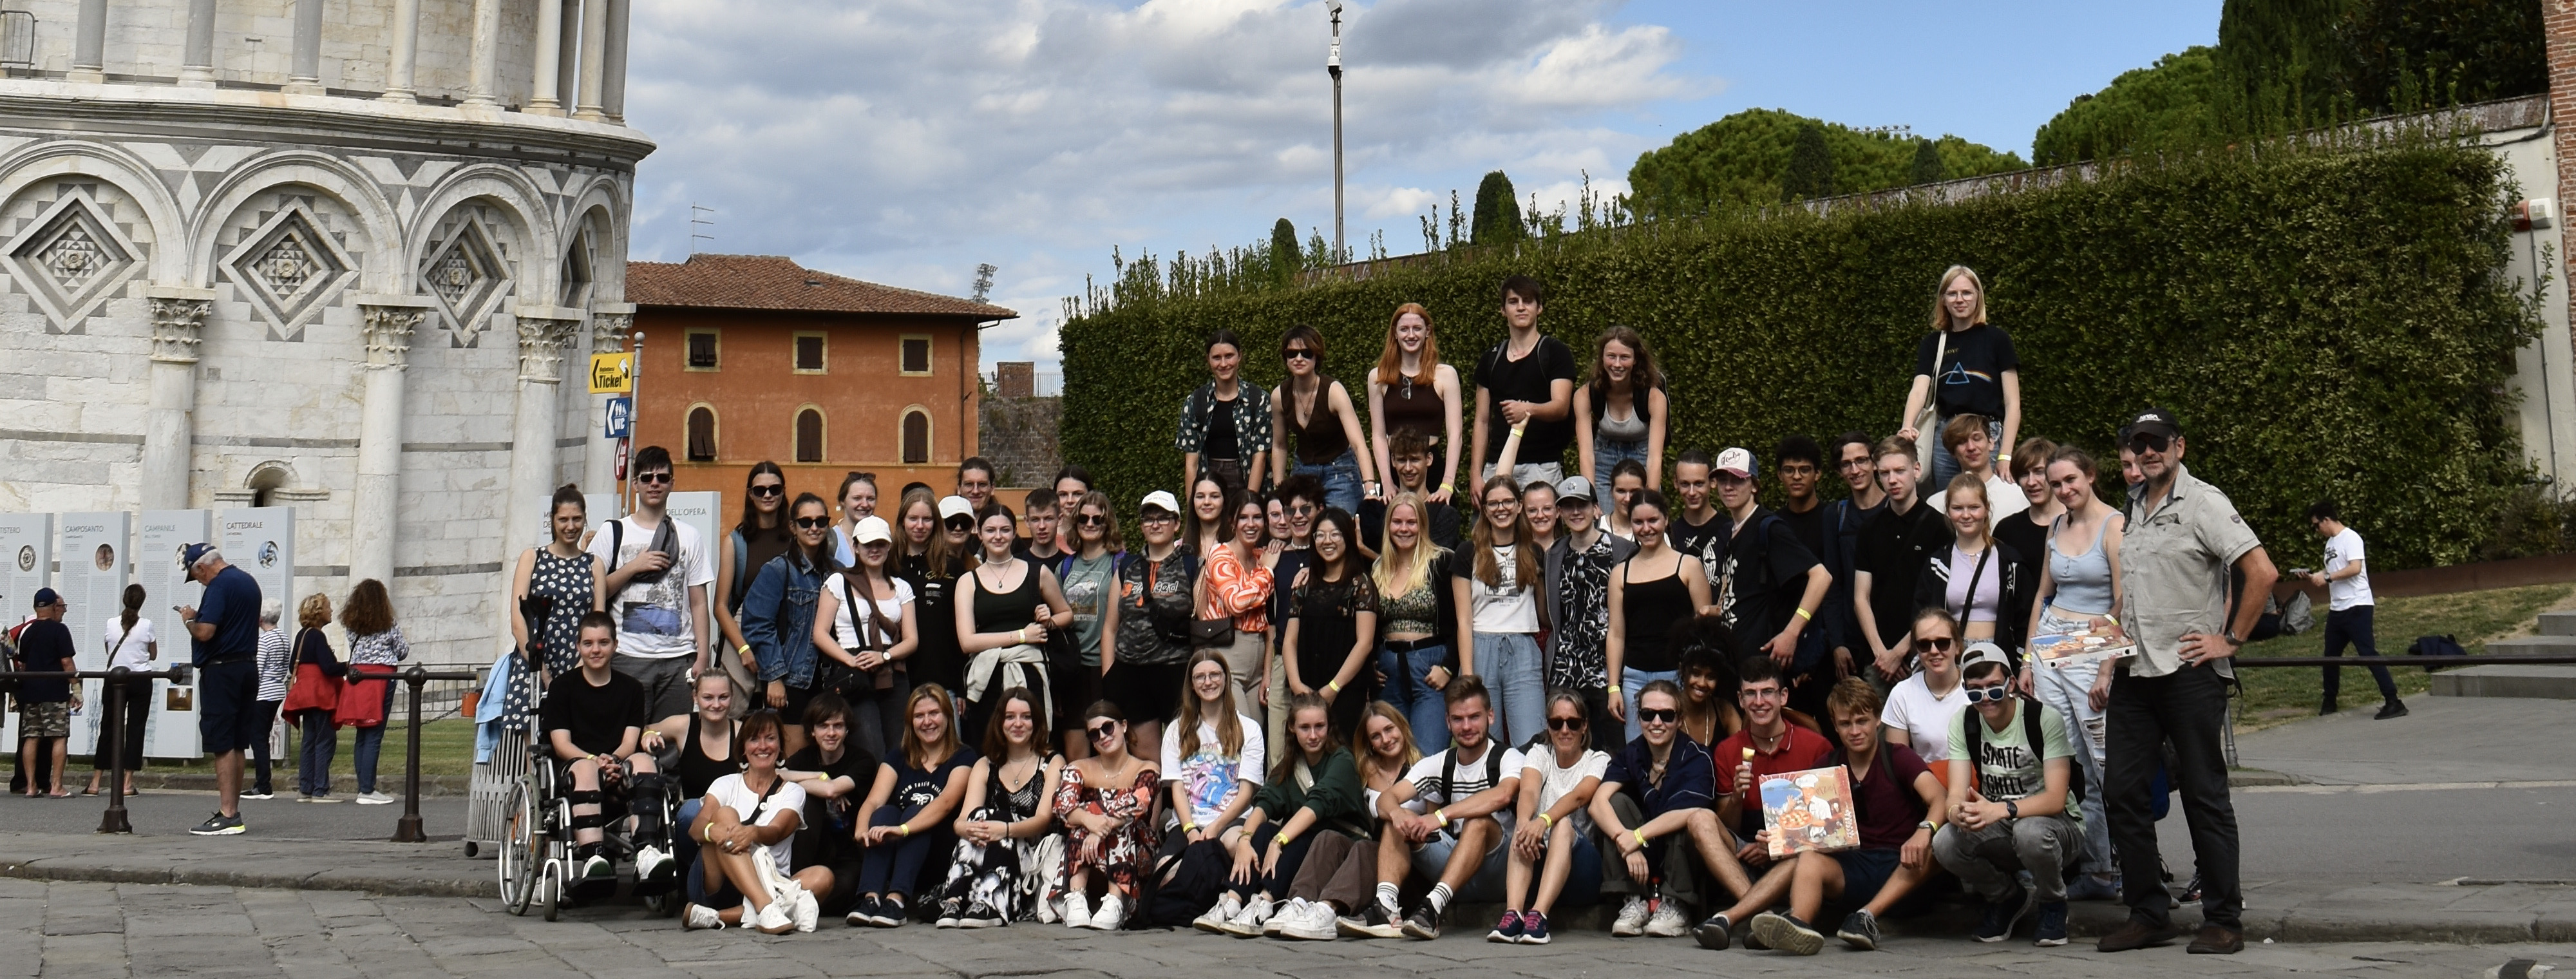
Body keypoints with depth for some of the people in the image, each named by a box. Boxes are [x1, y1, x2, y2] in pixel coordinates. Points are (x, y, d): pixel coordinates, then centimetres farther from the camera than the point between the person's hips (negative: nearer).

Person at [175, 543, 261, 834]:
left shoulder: (219, 585, -14)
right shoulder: (249, 581, 14)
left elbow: (205, 632, -22)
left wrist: (189, 619, -1)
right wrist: (198, 617, 22)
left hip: (221, 671, -9)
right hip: (248, 668, 9)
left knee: (222, 745, -7)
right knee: (236, 744, 12)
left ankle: (227, 816, -9)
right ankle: (232, 811, 16)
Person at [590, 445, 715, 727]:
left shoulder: (688, 536, 11)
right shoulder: (613, 533, 8)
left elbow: (698, 603, 8)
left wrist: (702, 656, 1)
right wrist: (633, 567, -8)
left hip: (679, 659, 1)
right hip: (629, 657, -1)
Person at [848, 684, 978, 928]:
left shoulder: (963, 758, -1)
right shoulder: (898, 760, 11)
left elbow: (945, 803, -20)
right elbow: (873, 802, -6)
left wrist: (903, 830, -38)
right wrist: (862, 831, -30)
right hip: (892, 854, 3)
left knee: (916, 813, -28)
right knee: (885, 813, -24)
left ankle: (896, 900, -45)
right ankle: (870, 898, -42)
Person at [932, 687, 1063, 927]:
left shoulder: (1052, 763, 6)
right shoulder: (985, 766, 15)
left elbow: (1043, 819, -10)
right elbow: (962, 821, -1)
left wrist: (1006, 830, -31)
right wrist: (966, 828, -27)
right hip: (989, 860, 3)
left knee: (991, 818, -28)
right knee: (980, 821, -28)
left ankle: (988, 905, -46)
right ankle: (954, 903, -46)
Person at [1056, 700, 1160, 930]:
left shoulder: (1146, 770, 4)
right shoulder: (1080, 769, 11)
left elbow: (1139, 805, -18)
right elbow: (1062, 805, -11)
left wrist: (1102, 829, -35)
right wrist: (1089, 820, -33)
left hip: (1135, 857, -2)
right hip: (1087, 860, 2)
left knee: (1123, 822, -29)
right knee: (1082, 821, -25)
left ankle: (1116, 902, -45)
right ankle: (1076, 898, -42)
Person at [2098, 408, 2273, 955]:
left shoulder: (2203, 504, -6)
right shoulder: (2131, 511, 16)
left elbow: (2262, 573, -14)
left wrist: (2231, 640, -13)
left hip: (2190, 671, -7)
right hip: (2134, 674, 7)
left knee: (2204, 796, -1)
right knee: (2121, 791, 4)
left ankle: (2224, 921, 7)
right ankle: (2148, 915, 13)